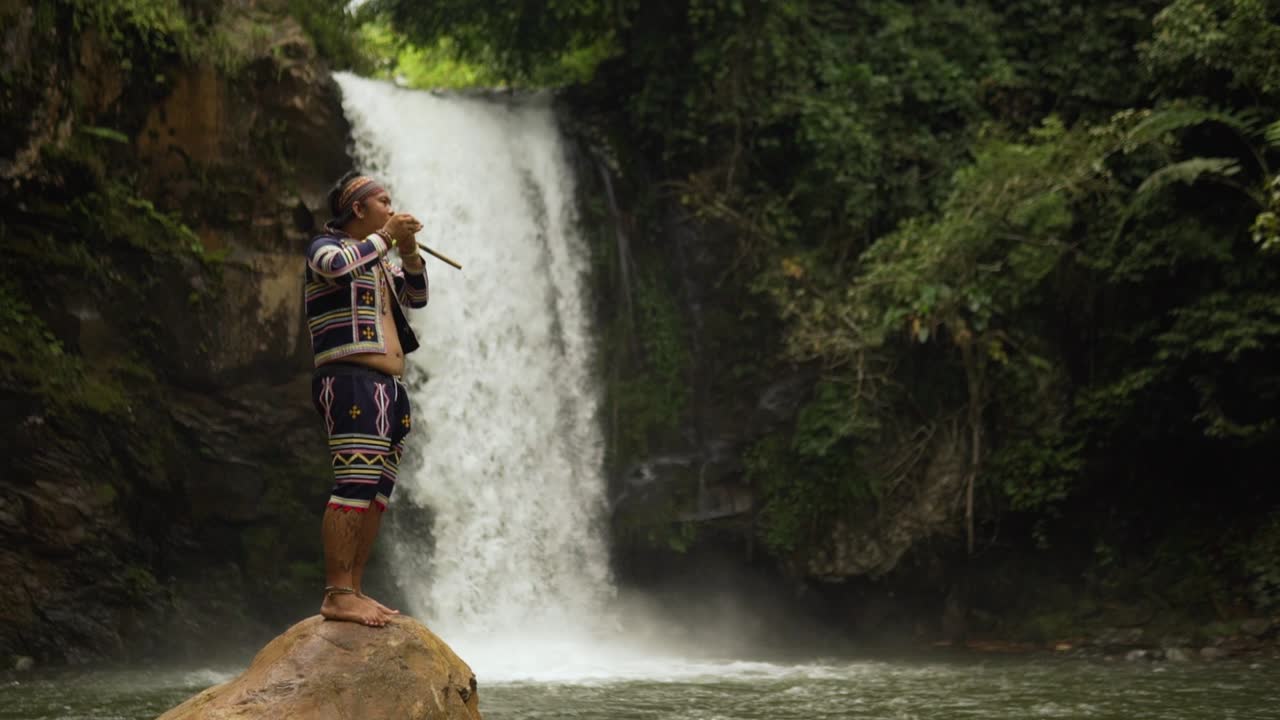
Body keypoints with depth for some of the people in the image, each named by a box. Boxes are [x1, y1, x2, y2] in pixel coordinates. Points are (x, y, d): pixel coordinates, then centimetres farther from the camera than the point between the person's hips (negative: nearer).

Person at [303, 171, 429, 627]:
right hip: (352, 383, -9)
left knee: (377, 493, 4)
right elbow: (340, 265, -22)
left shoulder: (377, 260, 26)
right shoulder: (327, 246, 1)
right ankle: (337, 595, -22)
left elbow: (417, 296, 25)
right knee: (355, 486, -18)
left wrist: (408, 250, 10)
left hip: (388, 388, 9)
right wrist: (385, 236, -8)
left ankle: (354, 590, 5)